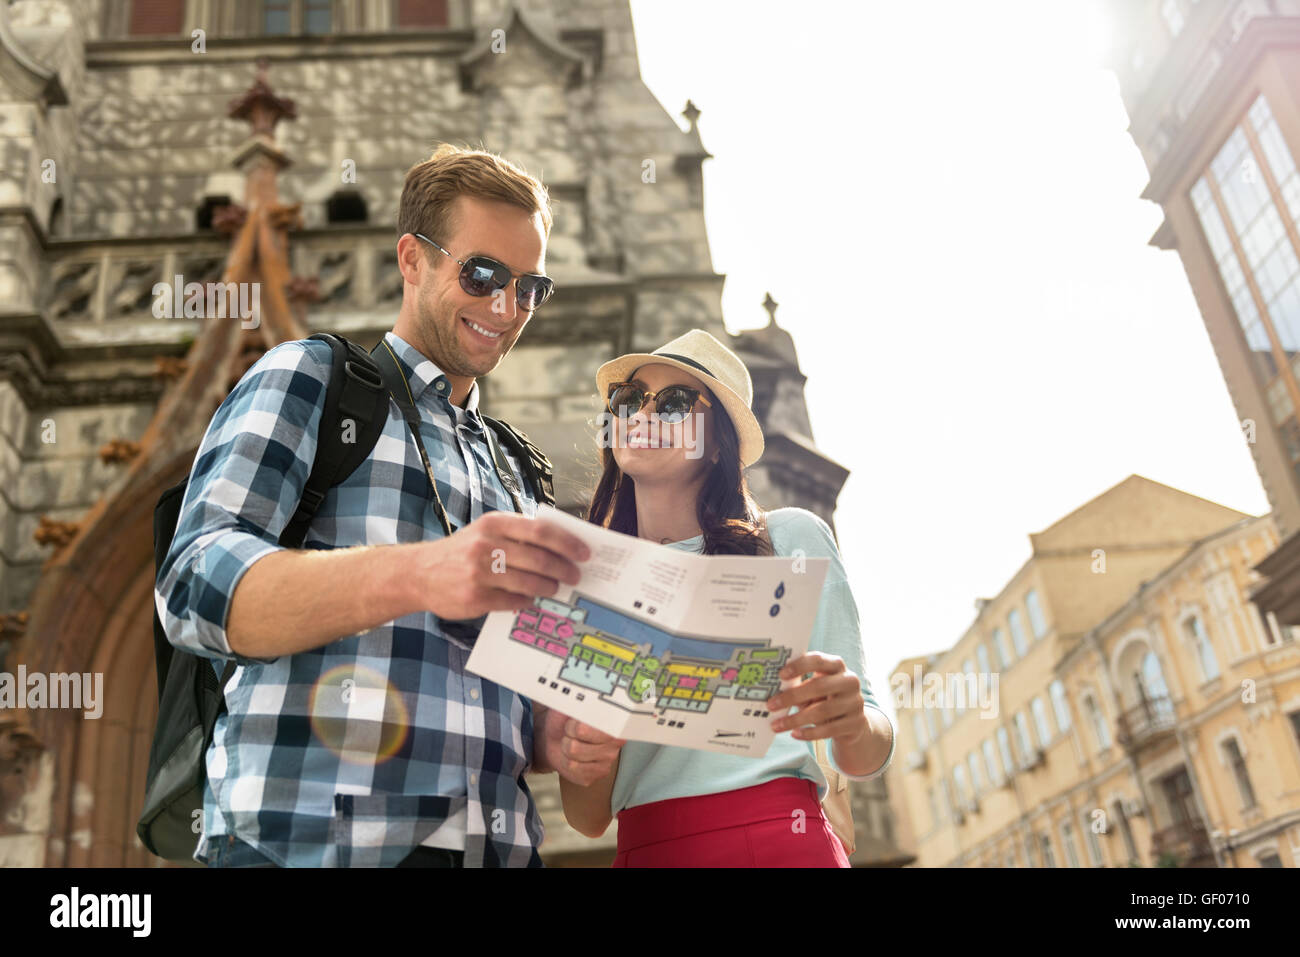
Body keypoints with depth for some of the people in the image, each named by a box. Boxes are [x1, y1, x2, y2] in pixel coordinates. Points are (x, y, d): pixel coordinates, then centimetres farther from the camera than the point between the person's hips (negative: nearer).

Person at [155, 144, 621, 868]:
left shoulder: (515, 475, 20)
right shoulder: (307, 377, 4)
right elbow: (196, 584, -12)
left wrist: (554, 737, 0)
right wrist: (417, 575, -28)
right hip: (308, 843, -5)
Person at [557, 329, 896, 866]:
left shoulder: (791, 538, 2)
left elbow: (865, 760, 2)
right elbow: (587, 819, 5)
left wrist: (852, 723, -21)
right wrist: (592, 750, -17)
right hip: (643, 850, 2)